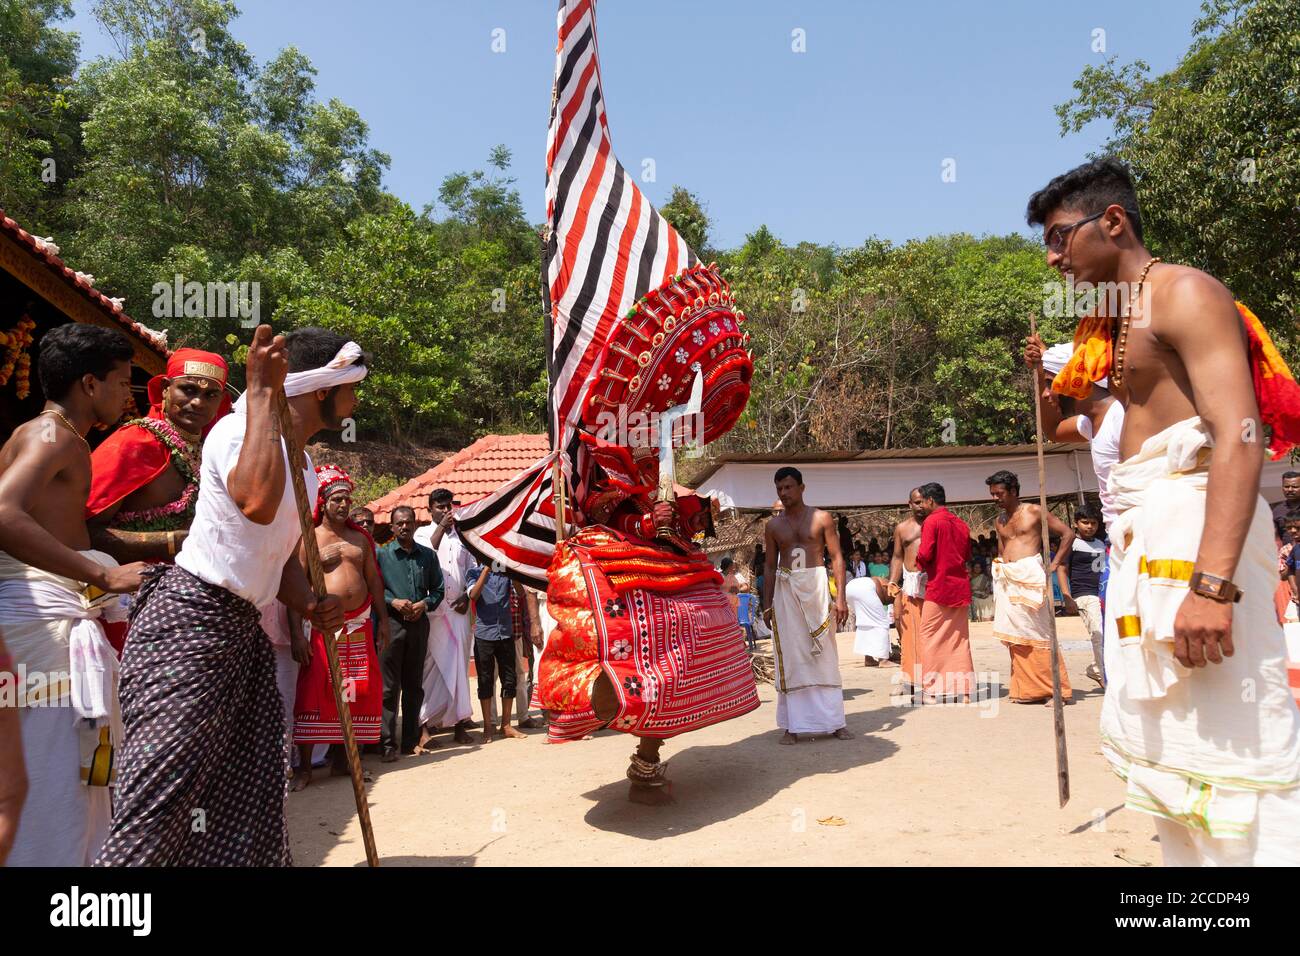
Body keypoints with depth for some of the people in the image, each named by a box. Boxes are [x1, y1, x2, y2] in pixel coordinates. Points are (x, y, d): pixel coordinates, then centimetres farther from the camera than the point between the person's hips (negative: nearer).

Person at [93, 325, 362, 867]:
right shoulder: (240, 428, -12)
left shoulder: (301, 463, 17)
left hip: (242, 628, 9)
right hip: (190, 619, -9)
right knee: (163, 791, -9)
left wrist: (310, 606, 0)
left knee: (252, 790, 9)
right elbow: (257, 502, -36)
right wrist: (262, 390, -29)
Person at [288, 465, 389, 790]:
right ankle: (304, 768, 3)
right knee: (316, 693, -6)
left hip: (360, 626, 5)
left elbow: (374, 580, 16)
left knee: (355, 693, 7)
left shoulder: (361, 538, 14)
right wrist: (297, 634, -16)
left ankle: (340, 761, 18)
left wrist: (383, 620, 11)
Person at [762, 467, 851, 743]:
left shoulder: (821, 518, 3)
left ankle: (835, 722, 11)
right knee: (790, 657, 2)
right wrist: (767, 605, 7)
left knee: (825, 657, 3)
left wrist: (840, 597, -7)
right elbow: (770, 567, 12)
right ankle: (792, 725, 7)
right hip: (785, 591, 2)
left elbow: (837, 558, 1)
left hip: (816, 586, -2)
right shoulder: (773, 526, 9)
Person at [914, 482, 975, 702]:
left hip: (938, 587, -7)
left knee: (929, 637, 1)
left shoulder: (931, 521, -10)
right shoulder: (961, 523, 12)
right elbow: (967, 555, 18)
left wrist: (920, 564, 4)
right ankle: (964, 689, 11)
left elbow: (924, 555, -16)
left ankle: (931, 689, -1)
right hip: (960, 587, 7)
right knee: (960, 638, 11)